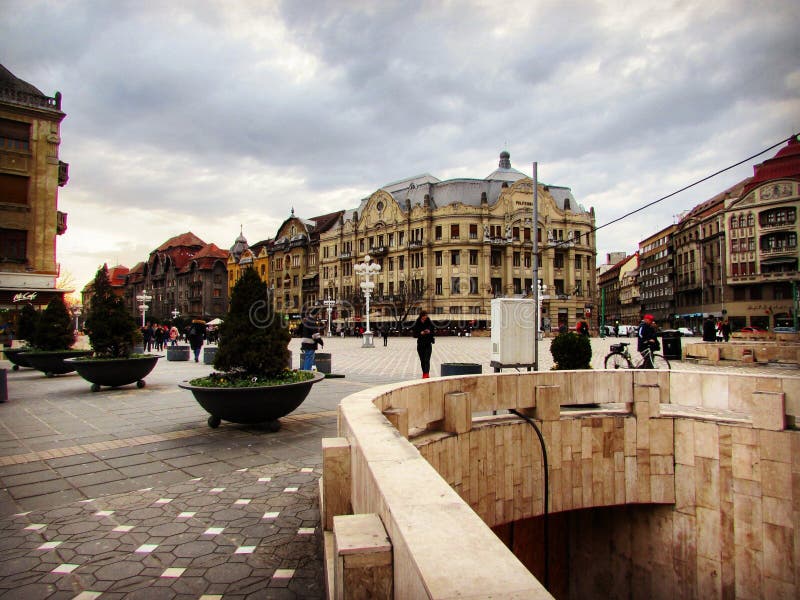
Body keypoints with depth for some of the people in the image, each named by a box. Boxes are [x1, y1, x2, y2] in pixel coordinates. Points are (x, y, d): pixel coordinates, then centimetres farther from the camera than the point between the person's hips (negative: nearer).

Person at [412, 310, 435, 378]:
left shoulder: (430, 323, -2)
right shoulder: (416, 324, -1)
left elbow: (434, 332, 2)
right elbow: (413, 334, -3)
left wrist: (429, 332, -19)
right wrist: (420, 333, -20)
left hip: (428, 344, -2)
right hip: (420, 344, 2)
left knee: (427, 359, -14)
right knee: (422, 360, 9)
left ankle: (426, 374, -20)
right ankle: (425, 373, 23)